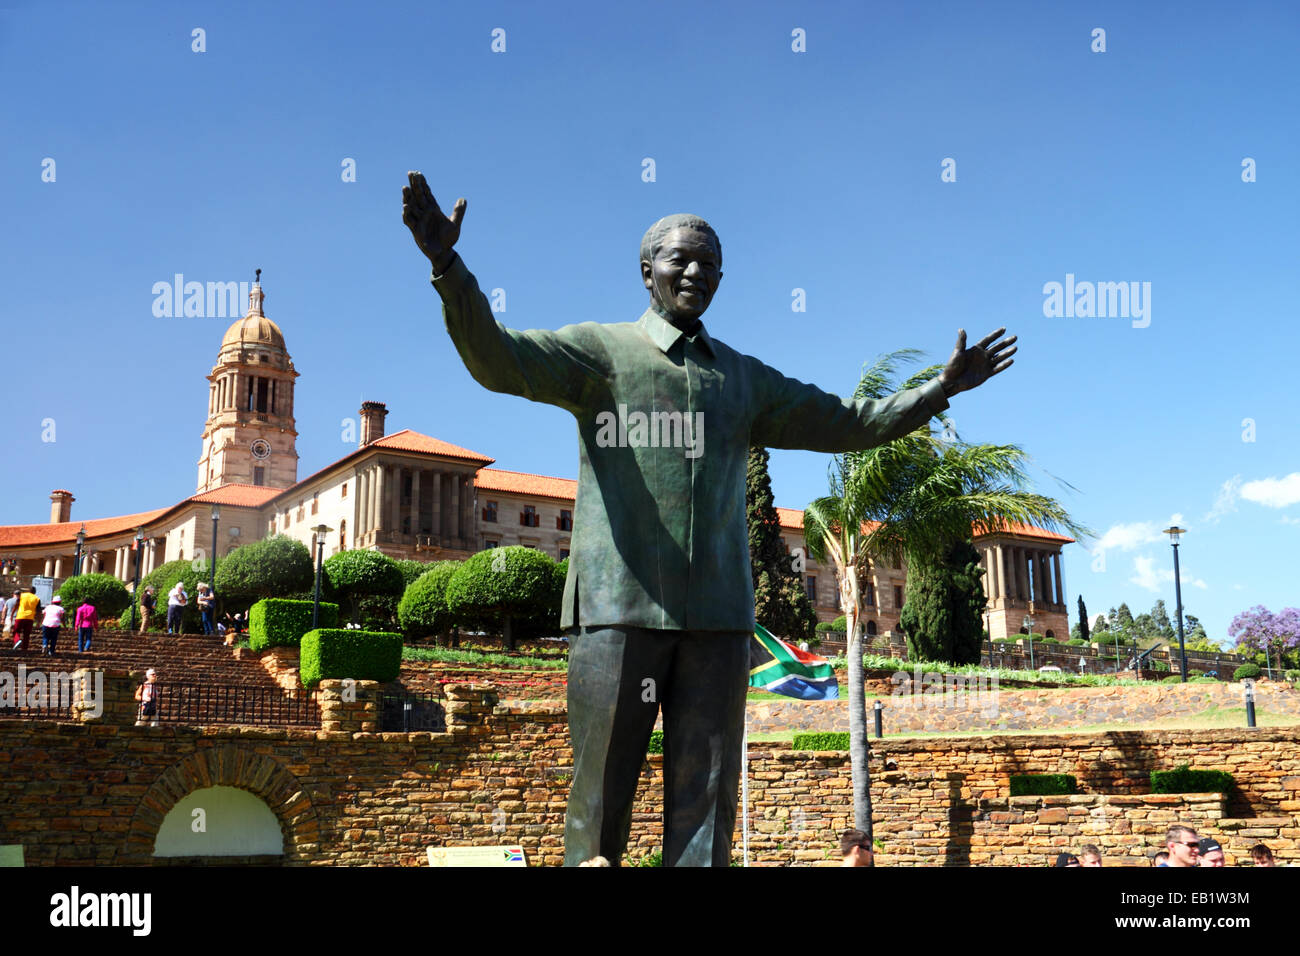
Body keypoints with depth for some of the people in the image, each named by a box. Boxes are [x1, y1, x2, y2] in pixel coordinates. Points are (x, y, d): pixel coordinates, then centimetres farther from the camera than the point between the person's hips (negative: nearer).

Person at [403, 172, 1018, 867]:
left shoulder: (746, 380, 21)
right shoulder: (602, 350, 7)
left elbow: (851, 423, 26)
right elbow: (497, 357, -7)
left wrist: (941, 387, 17)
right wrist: (447, 266, -23)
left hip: (717, 616, 4)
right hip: (619, 605, -4)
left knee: (707, 802, 1)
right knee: (601, 793, -2)